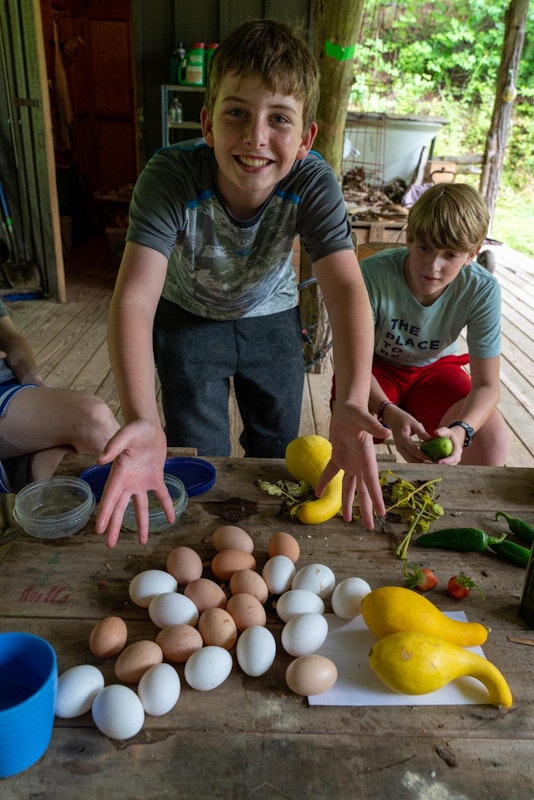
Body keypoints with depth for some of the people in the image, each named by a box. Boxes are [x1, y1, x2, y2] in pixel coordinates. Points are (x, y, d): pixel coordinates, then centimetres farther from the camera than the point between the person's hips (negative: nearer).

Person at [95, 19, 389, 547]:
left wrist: (351, 403, -55)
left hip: (271, 316, 2)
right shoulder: (170, 177, -35)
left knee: (277, 451, 12)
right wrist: (141, 420, -59)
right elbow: (135, 297, -44)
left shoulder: (313, 182, -30)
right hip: (189, 319, -1)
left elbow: (345, 289, -39)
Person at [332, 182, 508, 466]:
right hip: (377, 367, -1)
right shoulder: (373, 274, -32)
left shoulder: (482, 290, -24)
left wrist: (461, 429, -43)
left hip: (435, 368, 2)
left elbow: (487, 385, -21)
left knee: (492, 436, -21)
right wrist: (389, 413, -43)